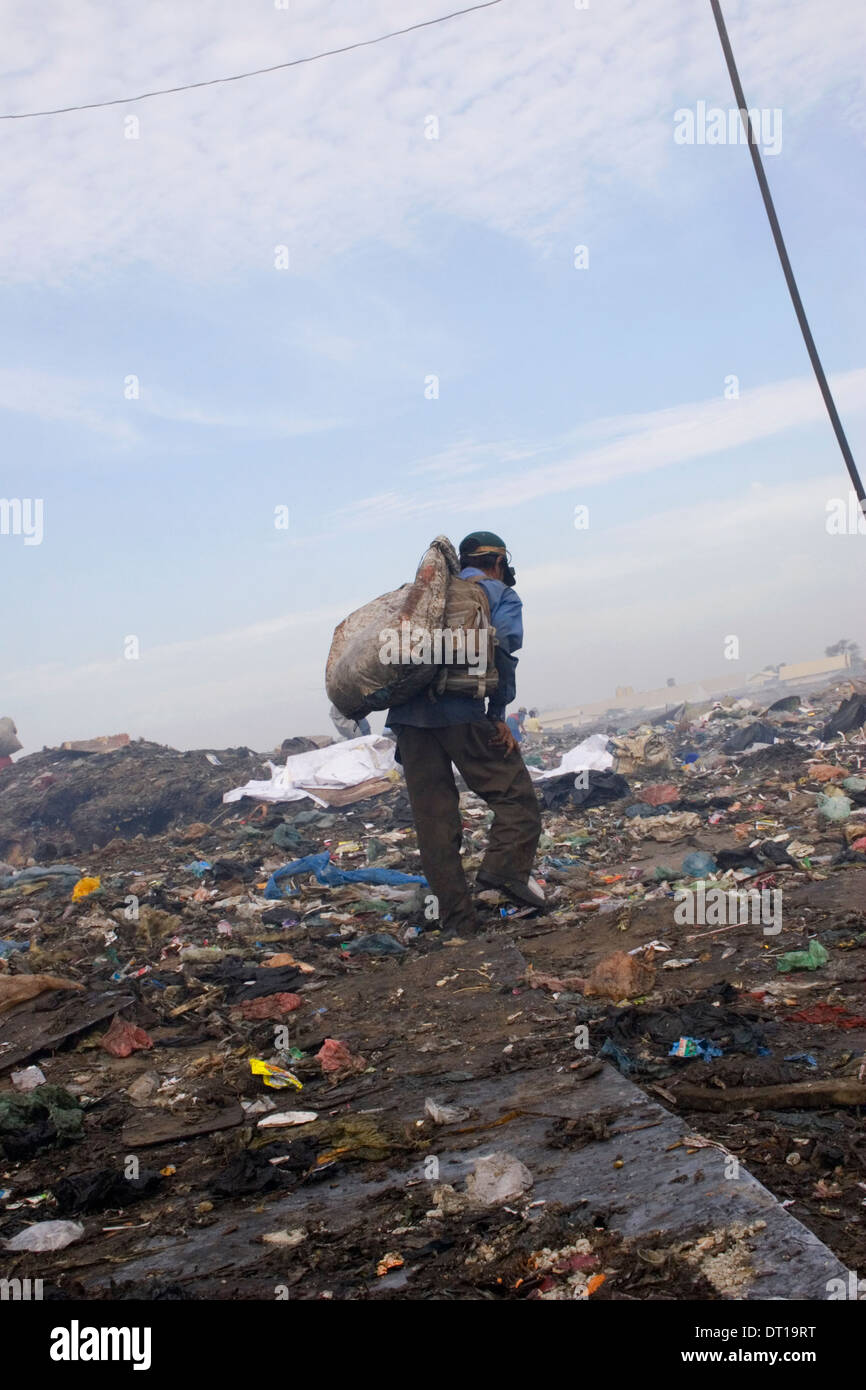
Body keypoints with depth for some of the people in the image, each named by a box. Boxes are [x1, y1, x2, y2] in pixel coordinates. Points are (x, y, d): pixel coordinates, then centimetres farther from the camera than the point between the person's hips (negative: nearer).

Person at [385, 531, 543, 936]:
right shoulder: (501, 595, 13)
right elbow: (502, 645, -6)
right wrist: (498, 716, -4)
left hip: (407, 711, 5)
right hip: (458, 709, -5)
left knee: (433, 818, 6)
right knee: (515, 795, 7)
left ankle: (457, 919, 7)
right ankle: (505, 867, -15)